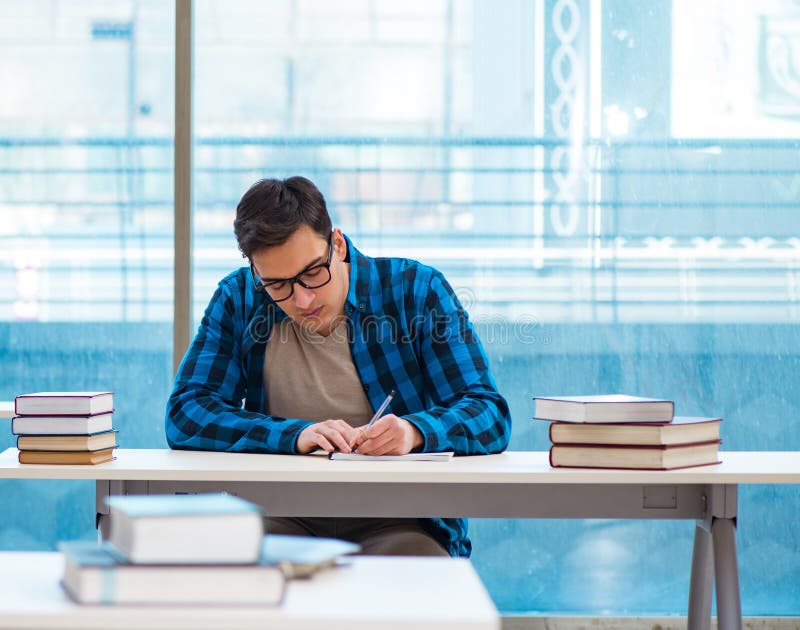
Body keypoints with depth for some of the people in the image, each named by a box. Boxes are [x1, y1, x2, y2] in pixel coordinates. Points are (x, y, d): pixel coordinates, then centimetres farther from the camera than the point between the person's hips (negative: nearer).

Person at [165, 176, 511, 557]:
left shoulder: (417, 290, -1)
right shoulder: (237, 300, 3)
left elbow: (489, 415, -4)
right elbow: (185, 415, -4)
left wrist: (414, 431, -26)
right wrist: (295, 435, -18)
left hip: (395, 522, -1)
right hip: (280, 518, 1)